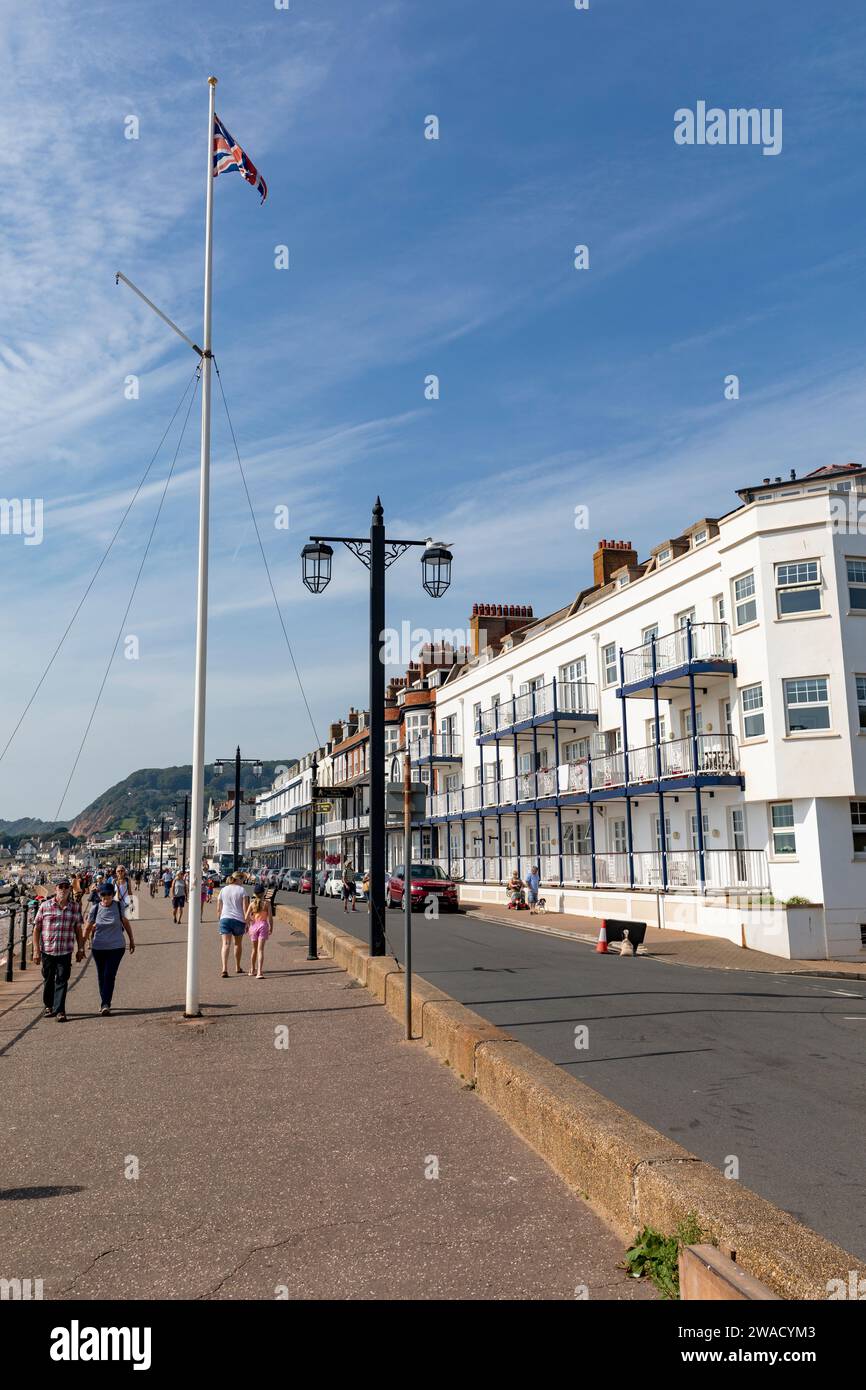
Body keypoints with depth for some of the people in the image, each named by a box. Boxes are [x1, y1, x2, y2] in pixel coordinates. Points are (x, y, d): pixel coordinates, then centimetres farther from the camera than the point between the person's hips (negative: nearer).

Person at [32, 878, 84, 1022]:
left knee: (62, 980, -4)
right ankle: (48, 1006, 31)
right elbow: (36, 929, 0)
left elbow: (78, 929, 11)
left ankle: (59, 1010, 1)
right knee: (49, 980, 12)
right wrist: (36, 950, -4)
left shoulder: (75, 907, 4)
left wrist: (80, 949, 9)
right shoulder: (45, 906, -2)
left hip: (65, 952, 0)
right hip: (47, 950, 0)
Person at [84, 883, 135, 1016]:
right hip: (98, 948, 2)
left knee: (109, 976, -10)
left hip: (116, 947, -2)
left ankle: (105, 1004, -7)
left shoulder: (118, 906, -4)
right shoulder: (95, 909, -4)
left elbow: (126, 923, 8)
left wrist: (131, 940, 13)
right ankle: (105, 1003, 25)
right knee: (101, 976, 11)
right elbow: (89, 928, 7)